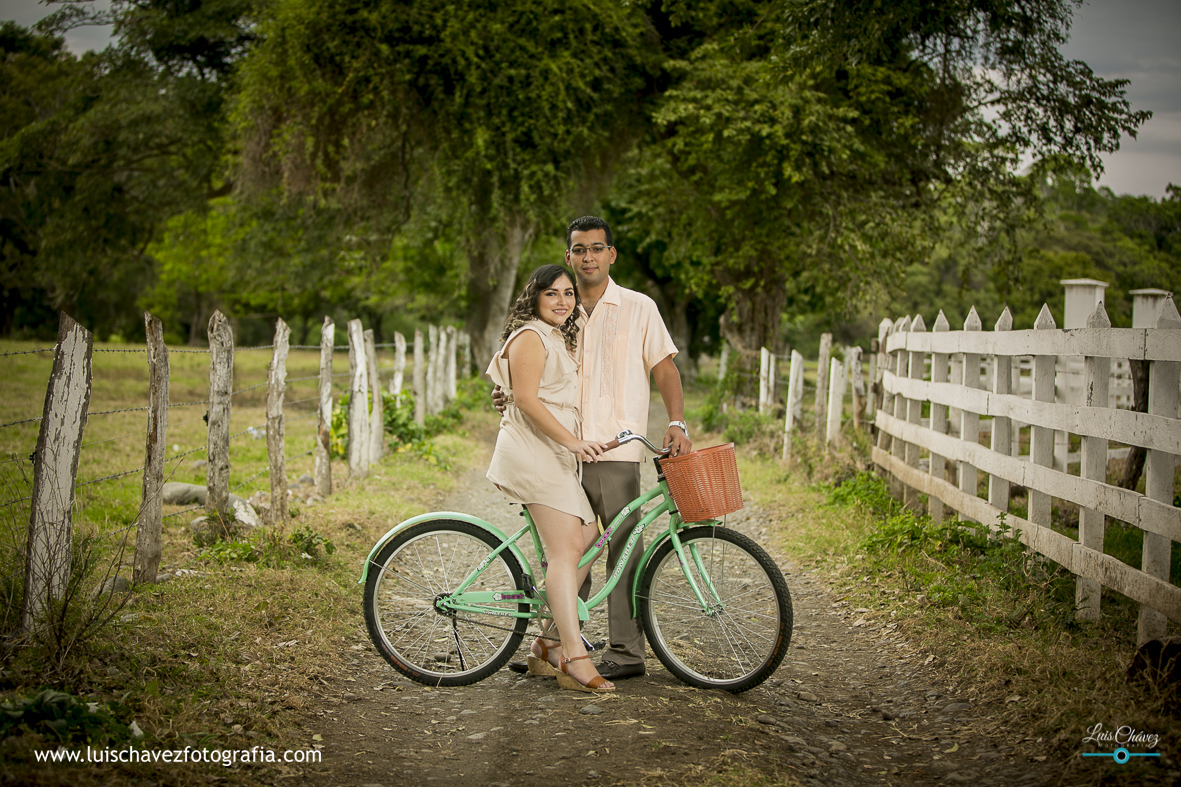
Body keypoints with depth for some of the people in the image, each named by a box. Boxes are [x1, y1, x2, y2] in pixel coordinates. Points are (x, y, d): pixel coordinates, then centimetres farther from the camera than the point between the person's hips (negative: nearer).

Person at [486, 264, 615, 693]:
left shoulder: (560, 340, 24)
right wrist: (574, 442, -24)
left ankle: (548, 645, 10)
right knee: (566, 547, -17)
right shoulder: (530, 337, -8)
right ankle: (574, 659, -21)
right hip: (532, 451, -10)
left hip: (557, 454, 10)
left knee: (588, 539, 4)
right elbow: (526, 400, -18)